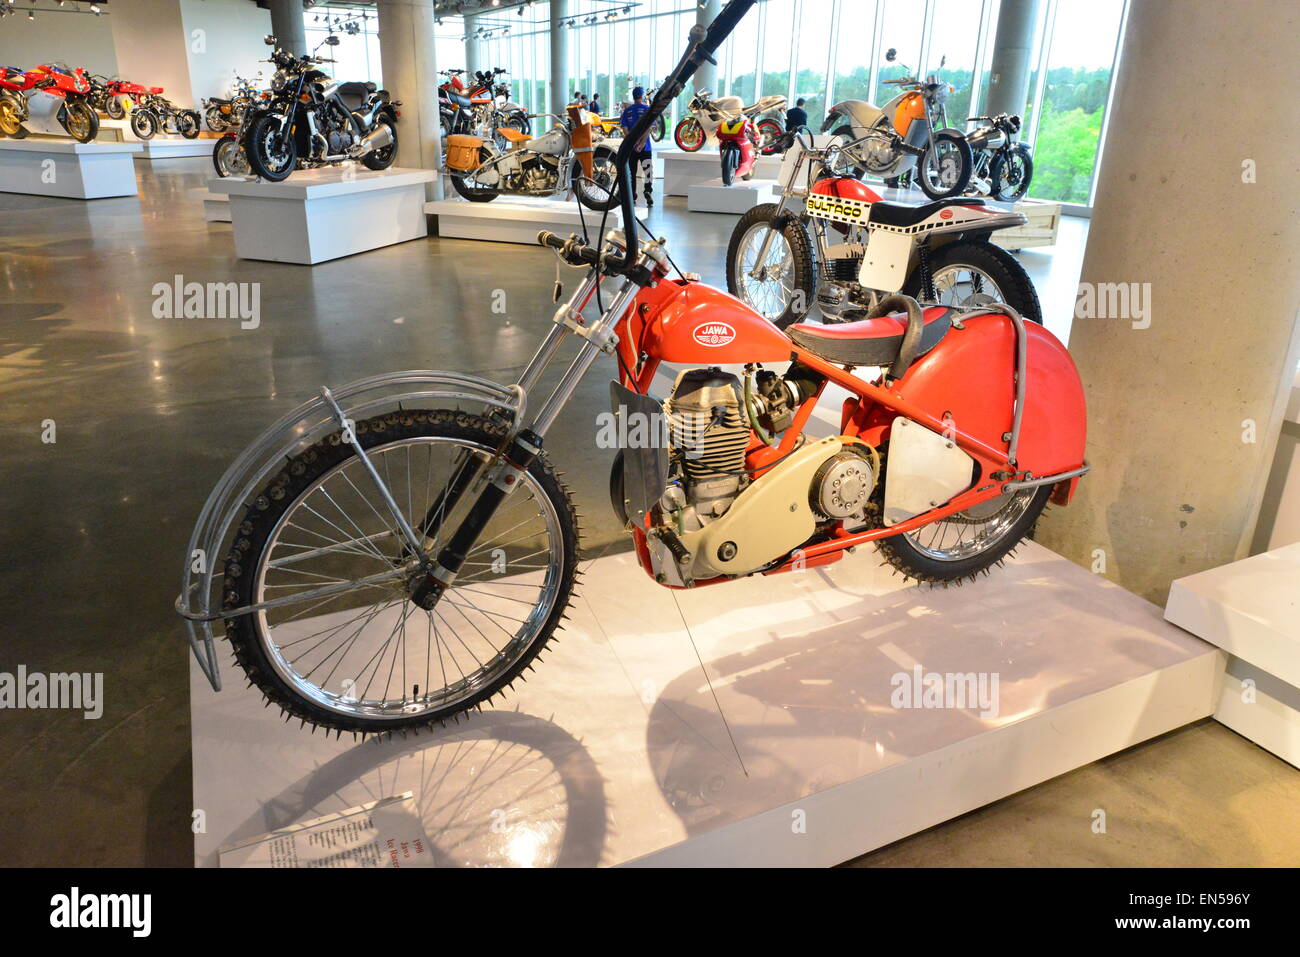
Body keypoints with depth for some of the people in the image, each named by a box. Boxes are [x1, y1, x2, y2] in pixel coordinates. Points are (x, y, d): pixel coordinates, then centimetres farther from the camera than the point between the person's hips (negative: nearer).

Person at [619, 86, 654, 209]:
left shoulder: (627, 111, 6)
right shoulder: (647, 109, -2)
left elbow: (625, 129, -1)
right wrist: (641, 144, -14)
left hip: (630, 148, 3)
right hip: (645, 148, -3)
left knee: (631, 173, 10)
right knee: (648, 173, -1)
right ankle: (649, 198, -11)